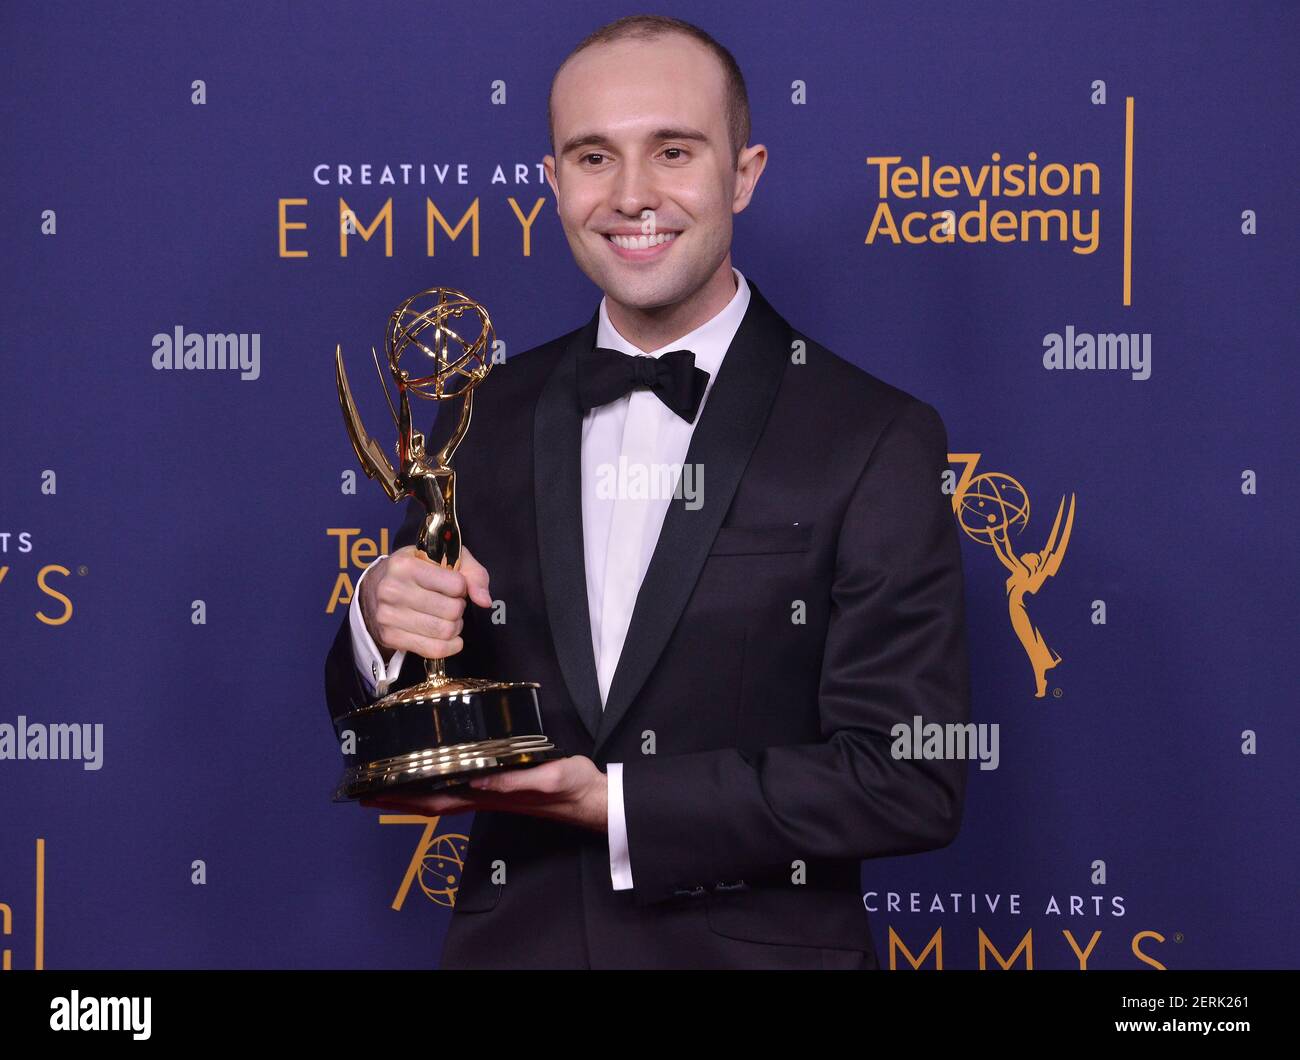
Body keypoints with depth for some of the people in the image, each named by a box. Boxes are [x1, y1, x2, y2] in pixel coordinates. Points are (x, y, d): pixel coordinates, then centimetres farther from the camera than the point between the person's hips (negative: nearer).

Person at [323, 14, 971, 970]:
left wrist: (627, 805, -19)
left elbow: (913, 782, -15)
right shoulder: (484, 419, 1)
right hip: (514, 939, 3)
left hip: (757, 946, -3)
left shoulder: (877, 441, -11)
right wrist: (383, 634, -15)